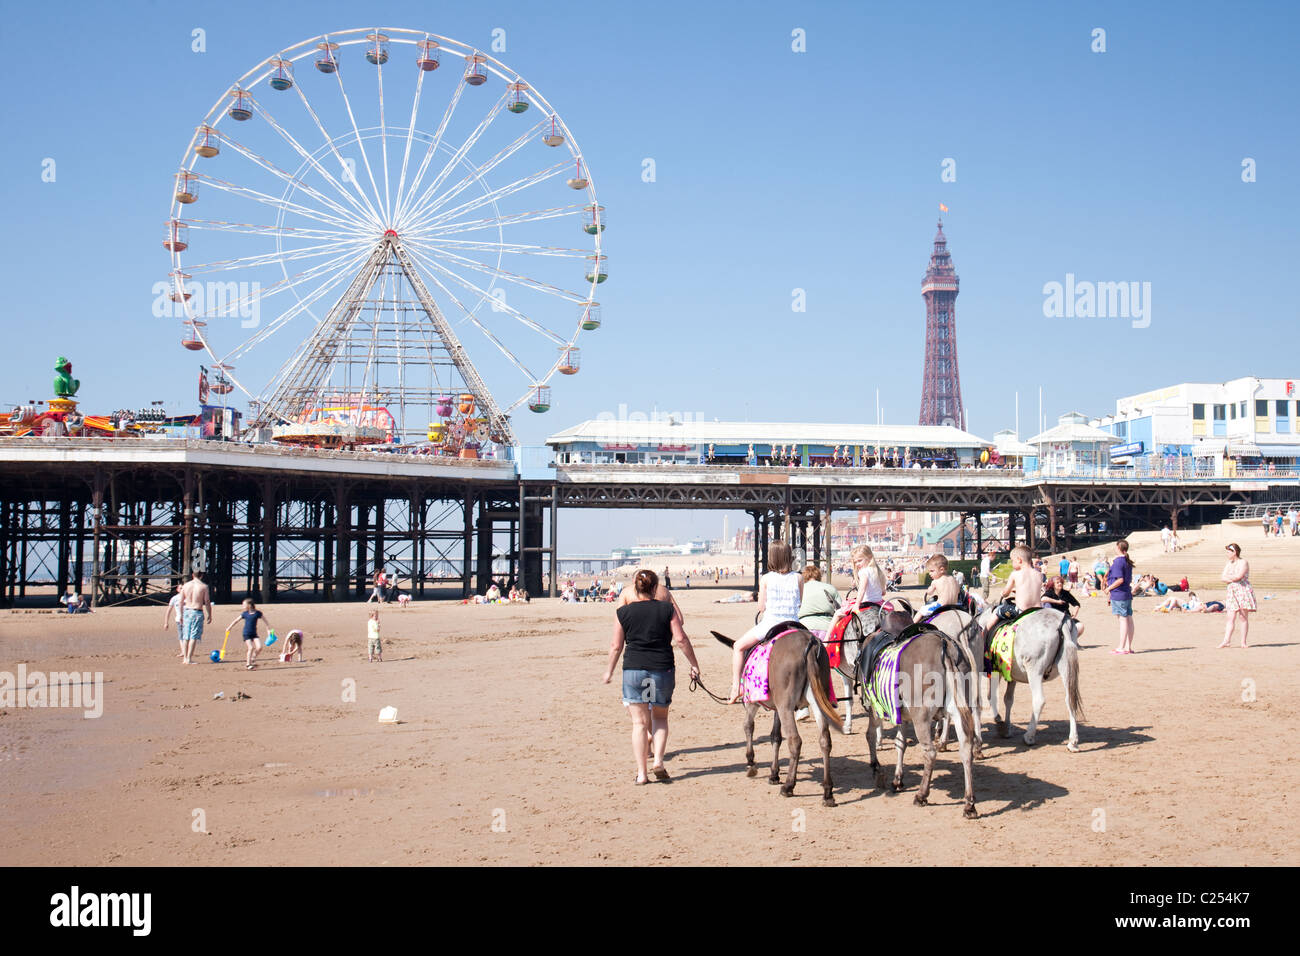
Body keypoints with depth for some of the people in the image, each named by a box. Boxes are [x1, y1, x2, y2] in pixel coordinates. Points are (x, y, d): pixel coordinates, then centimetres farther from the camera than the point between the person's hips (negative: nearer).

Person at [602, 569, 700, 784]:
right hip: (663, 669, 0)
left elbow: (616, 646, 5)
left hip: (633, 669, 0)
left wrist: (609, 670, 19)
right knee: (660, 717, 18)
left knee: (639, 722, 4)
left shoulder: (623, 613, 1)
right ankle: (658, 760, 2)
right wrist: (694, 664, 7)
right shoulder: (667, 609, 0)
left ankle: (641, 772, 2)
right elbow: (681, 639, -3)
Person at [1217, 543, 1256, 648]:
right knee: (1230, 618, -1)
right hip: (1232, 592, 6)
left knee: (1243, 617, -3)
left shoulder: (1243, 562, -4)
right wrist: (1233, 578, -9)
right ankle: (1226, 640, -7)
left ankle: (1243, 642, 0)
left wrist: (1228, 577, 0)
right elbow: (1223, 577, 8)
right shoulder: (1228, 564, 17)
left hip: (1243, 591, -6)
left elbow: (1239, 576, -17)